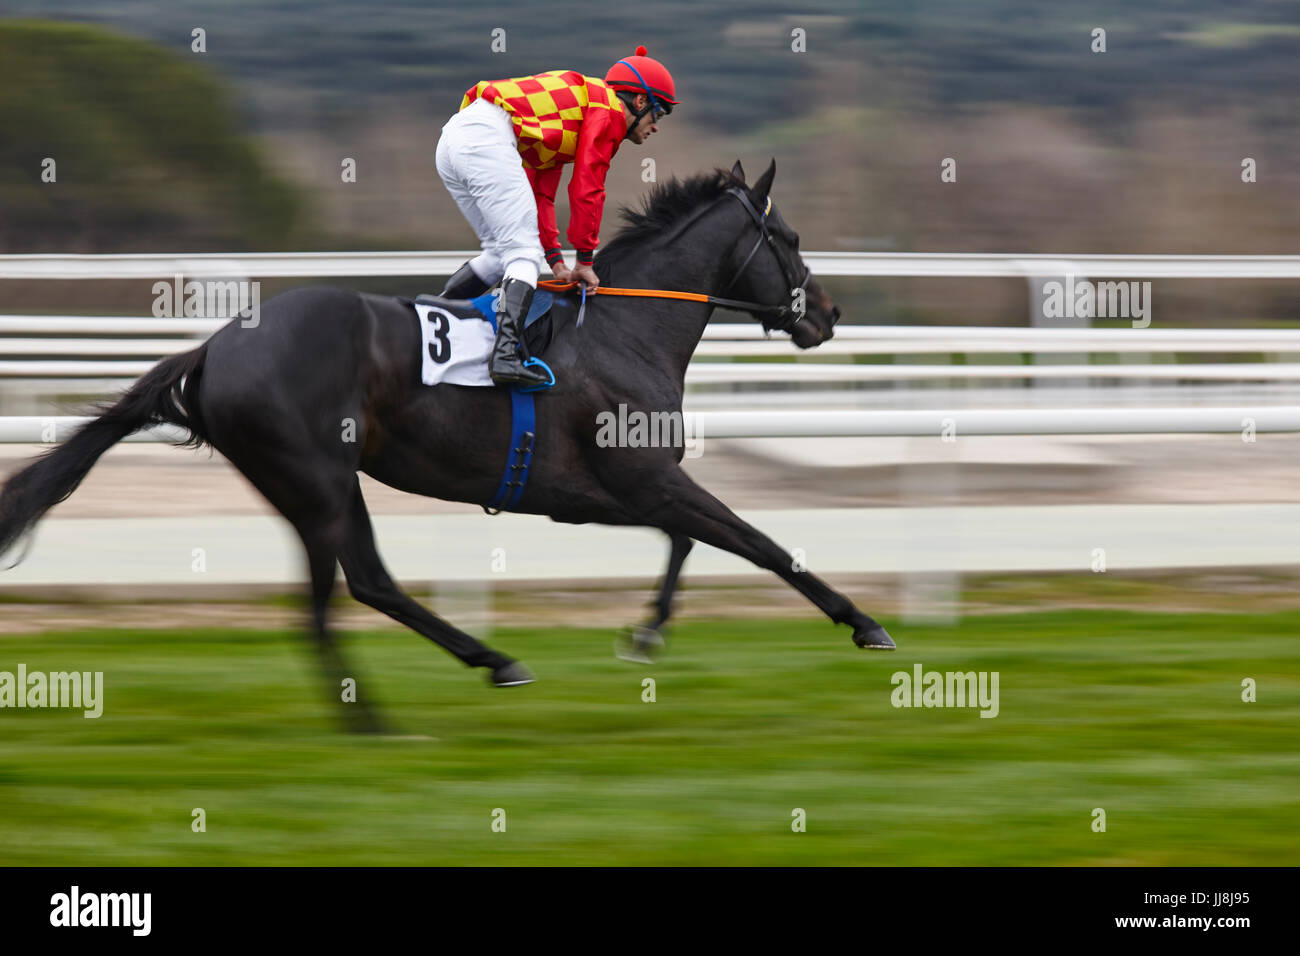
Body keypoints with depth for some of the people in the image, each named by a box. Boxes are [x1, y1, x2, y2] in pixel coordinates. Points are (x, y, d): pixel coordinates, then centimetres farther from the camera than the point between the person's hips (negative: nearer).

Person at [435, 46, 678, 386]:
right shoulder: (607, 109, 6)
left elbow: (541, 192, 31)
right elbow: (586, 189, 0)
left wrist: (556, 260, 23)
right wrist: (584, 260, 6)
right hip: (487, 137, -9)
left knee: (502, 252, 17)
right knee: (524, 252, -10)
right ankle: (506, 353, -25)